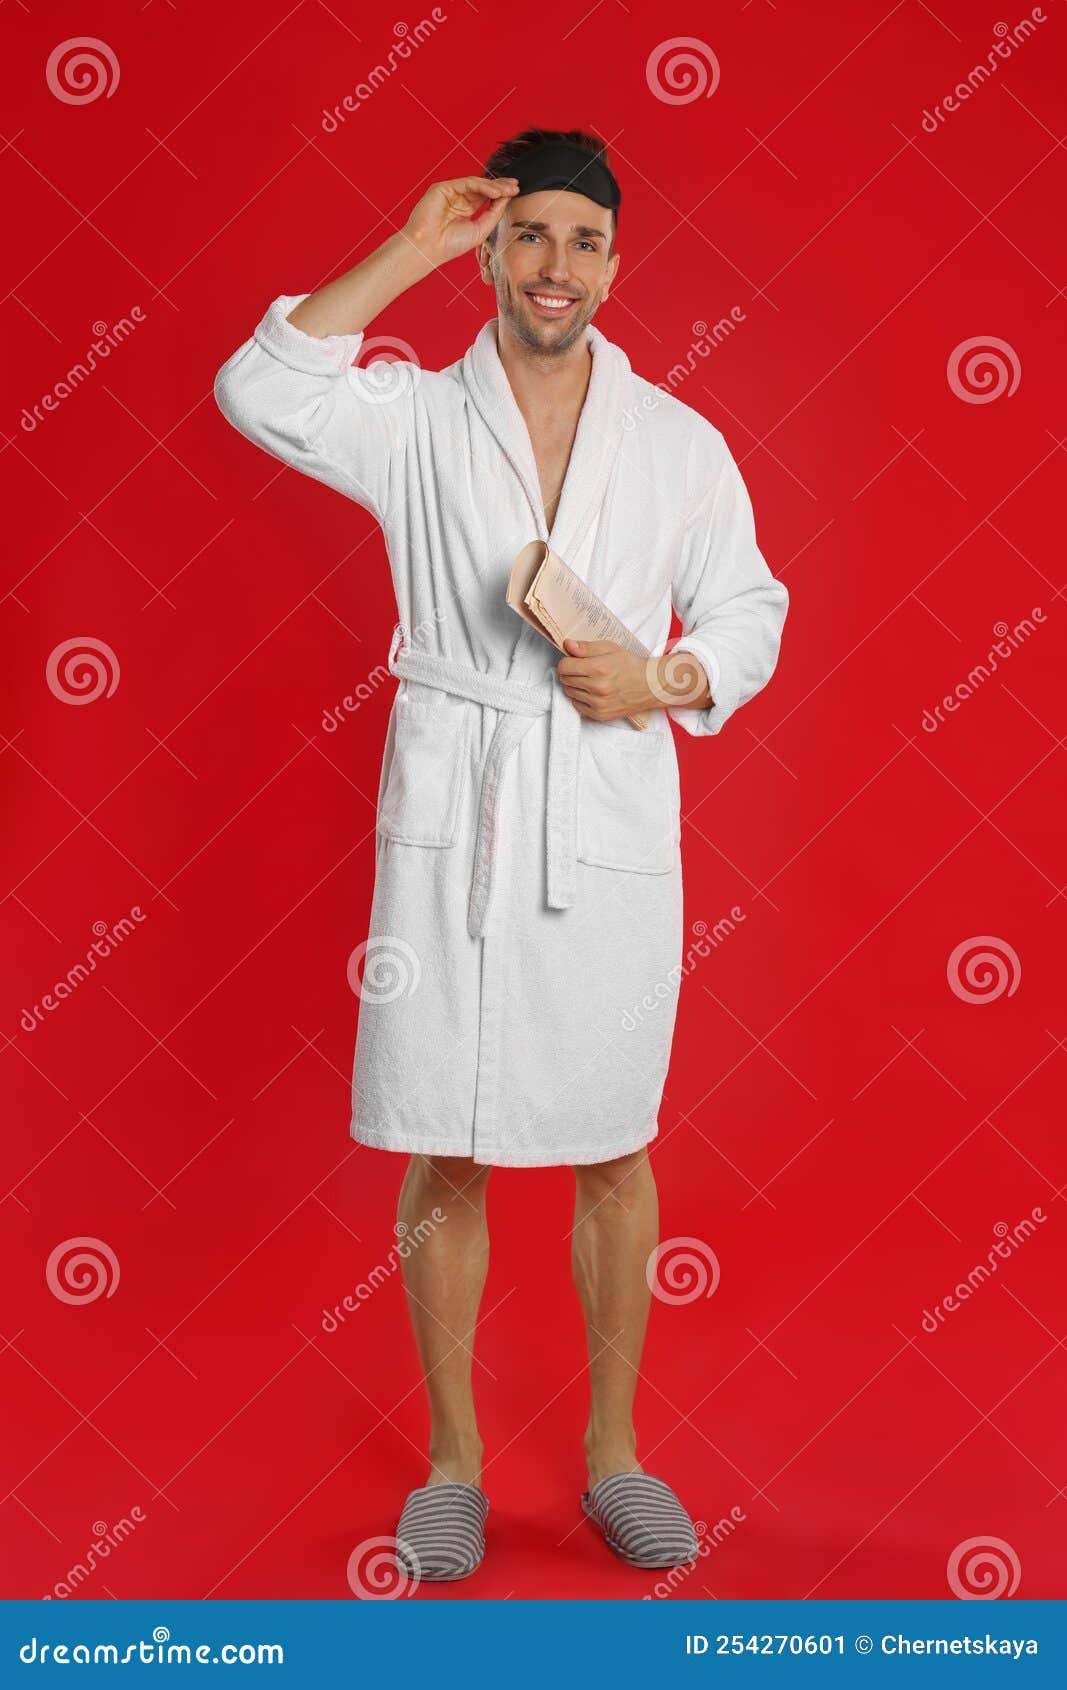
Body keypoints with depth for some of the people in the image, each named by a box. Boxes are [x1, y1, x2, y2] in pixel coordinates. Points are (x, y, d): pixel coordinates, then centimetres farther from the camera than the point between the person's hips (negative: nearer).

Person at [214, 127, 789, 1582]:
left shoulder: (680, 443, 8)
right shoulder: (415, 418, 5)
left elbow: (748, 616, 10)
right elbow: (259, 390, -11)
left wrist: (665, 679, -10)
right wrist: (407, 255, -8)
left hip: (610, 833, 1)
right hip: (448, 824, 0)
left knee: (614, 1150, 9)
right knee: (442, 1153, 6)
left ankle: (614, 1448, 29)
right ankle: (453, 1457, 25)